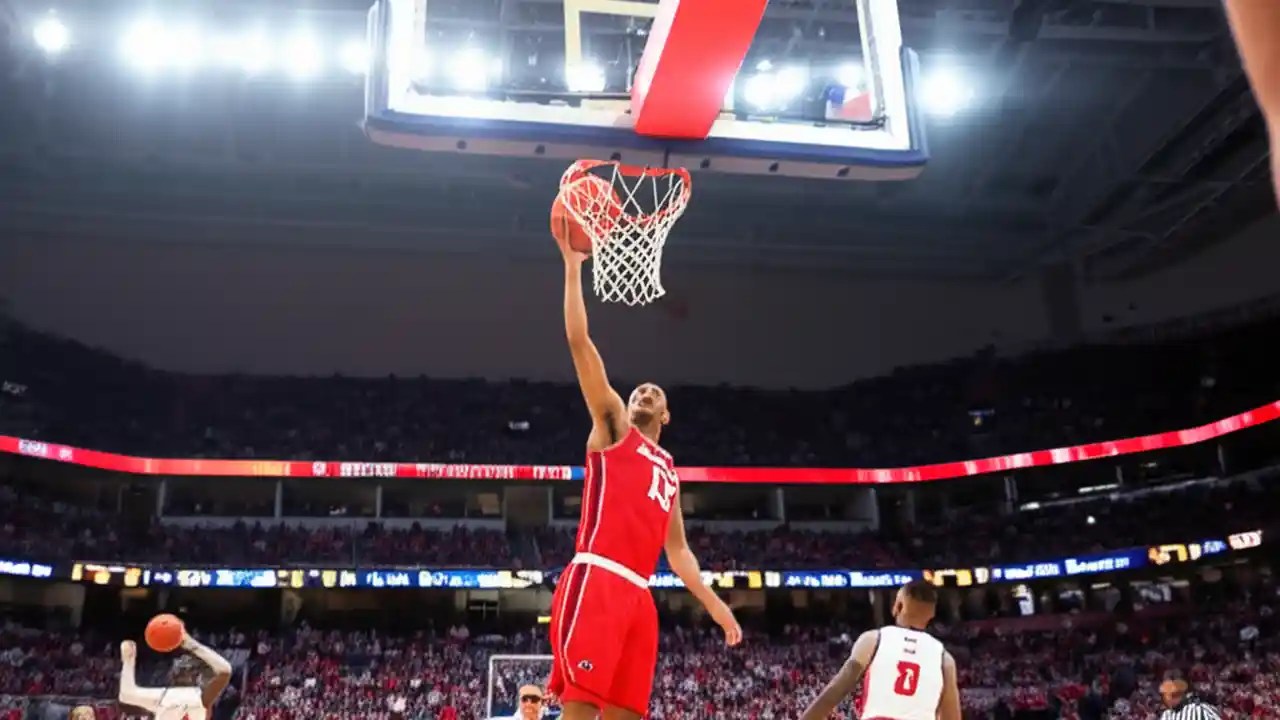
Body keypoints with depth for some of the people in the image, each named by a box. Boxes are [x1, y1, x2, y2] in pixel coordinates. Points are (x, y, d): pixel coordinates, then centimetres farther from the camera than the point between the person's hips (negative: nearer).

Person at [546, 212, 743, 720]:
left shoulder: (669, 469, 30)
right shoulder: (611, 426, 14)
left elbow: (677, 550, 32)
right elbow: (579, 342, 5)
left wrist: (715, 604, 24)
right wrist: (573, 265, 3)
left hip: (638, 594, 6)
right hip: (595, 581, -6)